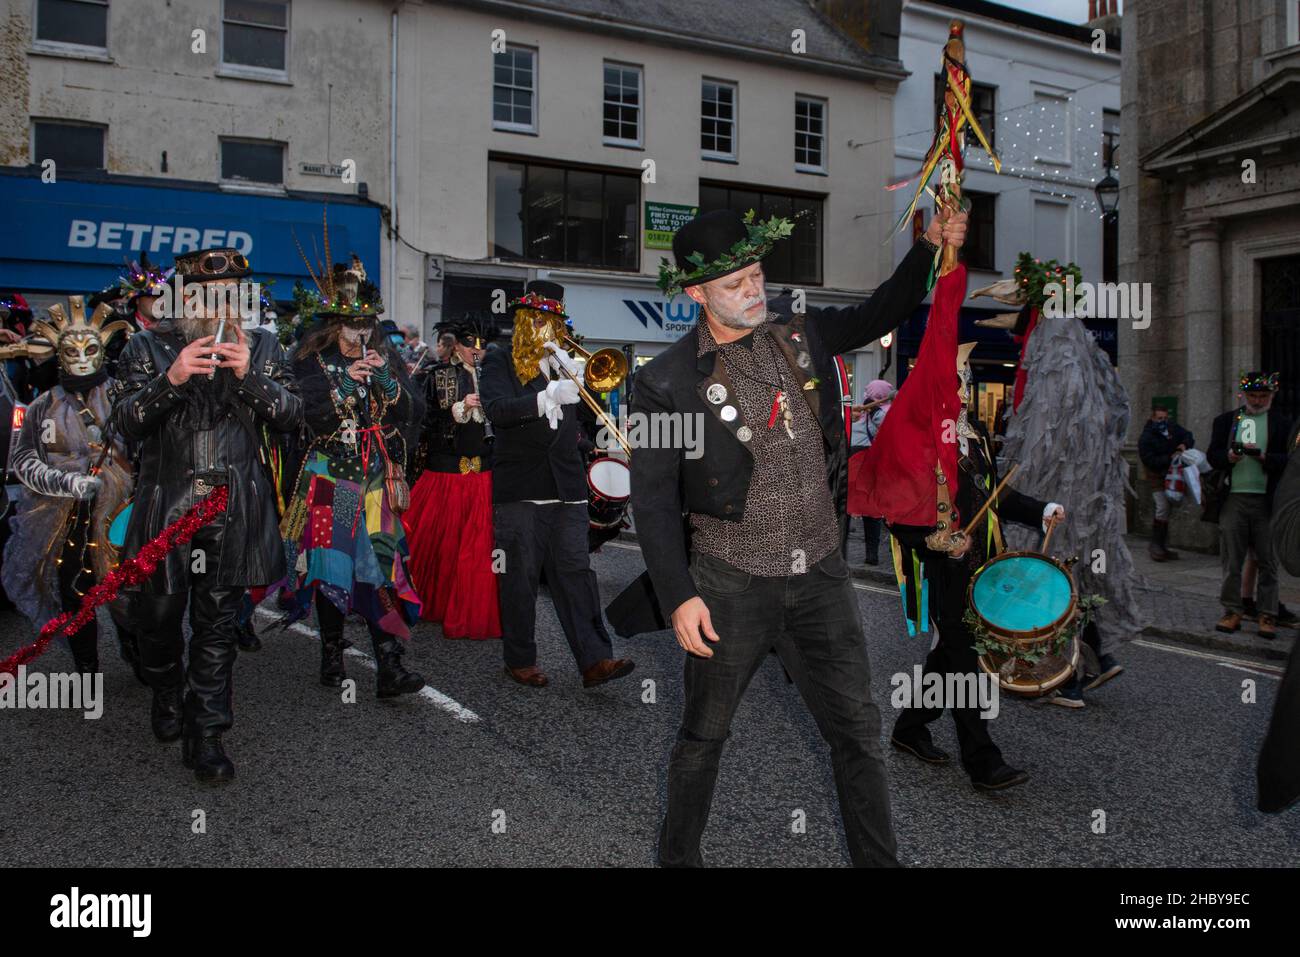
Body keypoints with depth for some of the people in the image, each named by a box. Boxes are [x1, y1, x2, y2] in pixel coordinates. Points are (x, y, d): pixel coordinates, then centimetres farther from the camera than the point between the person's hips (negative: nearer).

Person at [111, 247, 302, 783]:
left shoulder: (260, 347, 7)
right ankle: (167, 694, 40)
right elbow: (125, 424, -4)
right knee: (158, 614, 9)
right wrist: (170, 379, -19)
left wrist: (248, 375, -16)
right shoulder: (146, 347, 4)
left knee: (218, 624, 4)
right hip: (165, 504, 0)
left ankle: (205, 734, 15)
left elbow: (291, 417, -1)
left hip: (234, 510, 0)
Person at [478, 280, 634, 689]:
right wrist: (548, 397, -29)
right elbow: (496, 409, -16)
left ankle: (595, 659, -2)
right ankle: (520, 659, 16)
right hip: (519, 489, -4)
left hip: (566, 487, 4)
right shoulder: (500, 360, 2)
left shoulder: (562, 363, 16)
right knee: (520, 578, 4)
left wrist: (575, 376, -5)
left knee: (575, 572, 1)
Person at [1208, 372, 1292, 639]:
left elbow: (1288, 460, 0)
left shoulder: (1281, 423, 7)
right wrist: (1229, 457, -13)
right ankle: (1232, 612, 12)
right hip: (1233, 499, 1)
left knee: (1267, 562, 3)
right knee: (1231, 561, 4)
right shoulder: (1225, 420, 12)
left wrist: (1264, 457, -18)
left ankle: (1267, 616, 10)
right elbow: (1212, 455, 8)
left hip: (1267, 501, -1)